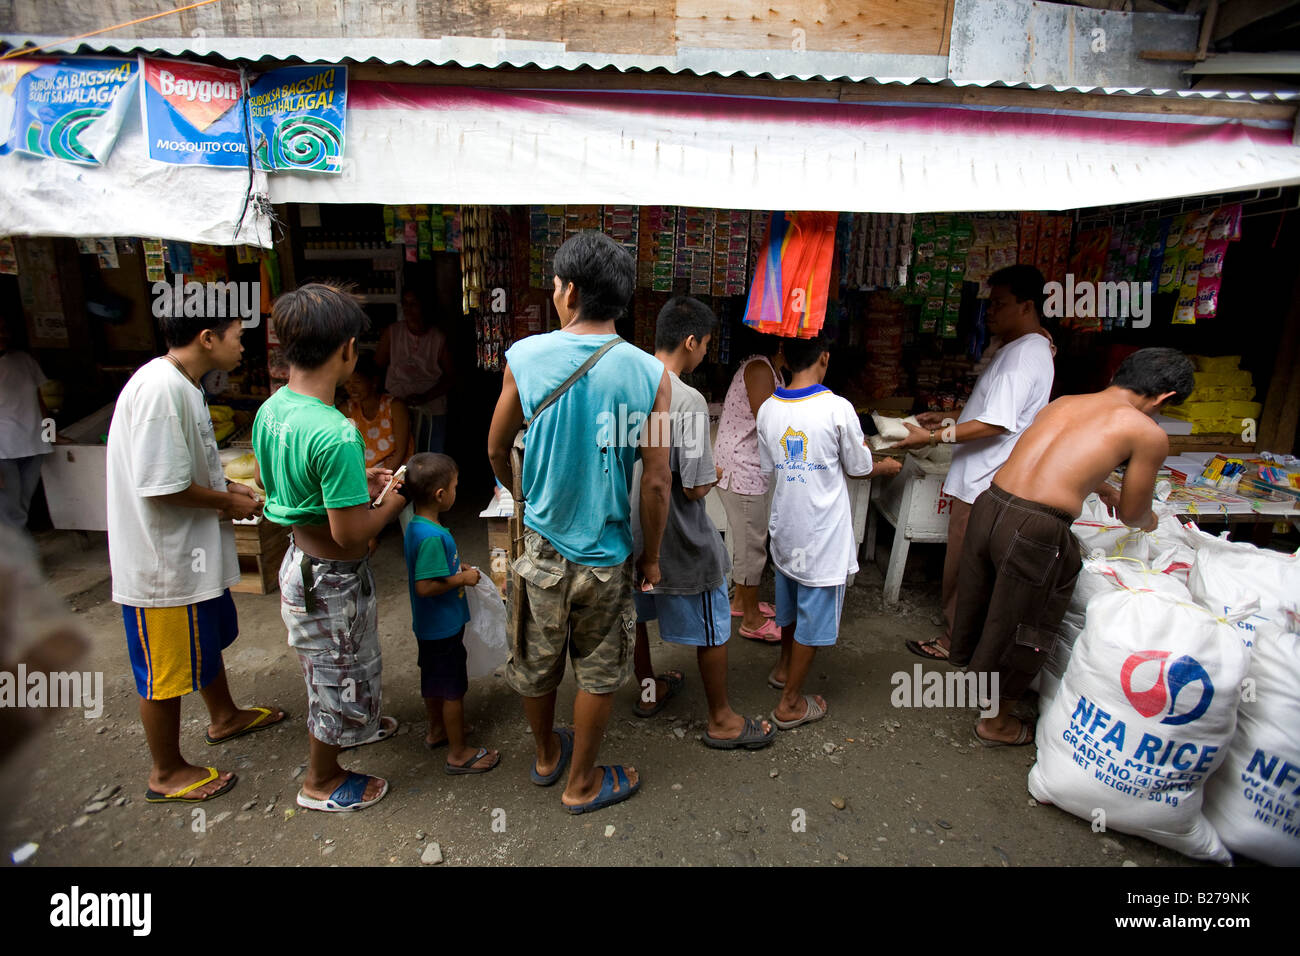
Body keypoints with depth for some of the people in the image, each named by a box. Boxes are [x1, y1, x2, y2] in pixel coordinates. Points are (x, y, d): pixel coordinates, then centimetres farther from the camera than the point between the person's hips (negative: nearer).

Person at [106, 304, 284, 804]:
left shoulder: (180, 385, 8)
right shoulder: (160, 388, -25)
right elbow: (161, 486, -27)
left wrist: (226, 486, 7)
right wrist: (227, 503, -14)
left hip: (191, 552, 11)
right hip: (164, 559, -11)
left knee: (207, 638, 27)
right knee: (167, 668, 7)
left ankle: (225, 716, 49)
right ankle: (167, 773, 26)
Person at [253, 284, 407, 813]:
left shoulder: (270, 409, -4)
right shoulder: (335, 434, -32)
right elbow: (350, 533, -29)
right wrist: (395, 501, -11)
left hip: (299, 556, 9)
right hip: (331, 579, -9)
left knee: (342, 663, 32)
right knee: (336, 675, 15)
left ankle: (353, 723, 57)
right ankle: (321, 781, 38)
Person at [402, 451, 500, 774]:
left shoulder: (416, 526, 1)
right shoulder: (433, 536, -29)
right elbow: (425, 587, -30)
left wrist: (457, 569, 7)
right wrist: (463, 579, -20)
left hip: (429, 626, 10)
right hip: (443, 626, -10)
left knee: (433, 680, 25)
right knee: (453, 689, 5)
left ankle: (436, 730, 44)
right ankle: (458, 754, 19)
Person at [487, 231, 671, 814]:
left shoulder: (525, 356, -11)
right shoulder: (648, 373, -14)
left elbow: (497, 450, 0)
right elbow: (656, 483, -13)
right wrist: (651, 558, 2)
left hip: (539, 542, 2)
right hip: (606, 552, -1)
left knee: (536, 661, 23)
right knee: (598, 671, 19)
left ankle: (547, 755, 48)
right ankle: (581, 783, 37)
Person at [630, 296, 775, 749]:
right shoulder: (688, 401, -25)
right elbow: (695, 487, -24)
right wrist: (714, 475, -3)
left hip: (630, 529, 8)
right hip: (677, 541, -7)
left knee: (635, 612, 25)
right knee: (712, 628, 11)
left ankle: (648, 690, 46)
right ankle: (721, 720, 28)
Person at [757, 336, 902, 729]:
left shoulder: (768, 410, -4)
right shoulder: (838, 408, -17)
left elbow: (769, 468, 6)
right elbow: (858, 468, -5)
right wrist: (887, 466, 16)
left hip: (784, 527, 5)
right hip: (822, 534, -5)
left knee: (790, 603, 25)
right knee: (815, 616, 8)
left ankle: (784, 668, 46)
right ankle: (789, 704, 19)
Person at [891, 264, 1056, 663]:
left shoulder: (1025, 355, -19)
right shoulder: (1022, 349, 15)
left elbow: (996, 424, -26)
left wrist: (933, 437, -22)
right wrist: (948, 419, 14)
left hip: (984, 483, -10)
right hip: (981, 479, 10)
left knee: (962, 565, 2)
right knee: (967, 563, 18)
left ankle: (954, 640, 17)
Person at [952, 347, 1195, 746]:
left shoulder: (1061, 402, 18)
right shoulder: (1149, 434, 2)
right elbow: (1132, 515, 12)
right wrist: (1149, 520, 35)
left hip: (989, 505, 6)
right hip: (1036, 532, -5)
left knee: (980, 600, 29)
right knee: (1021, 629, 17)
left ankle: (966, 657, 56)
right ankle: (996, 721, 38)